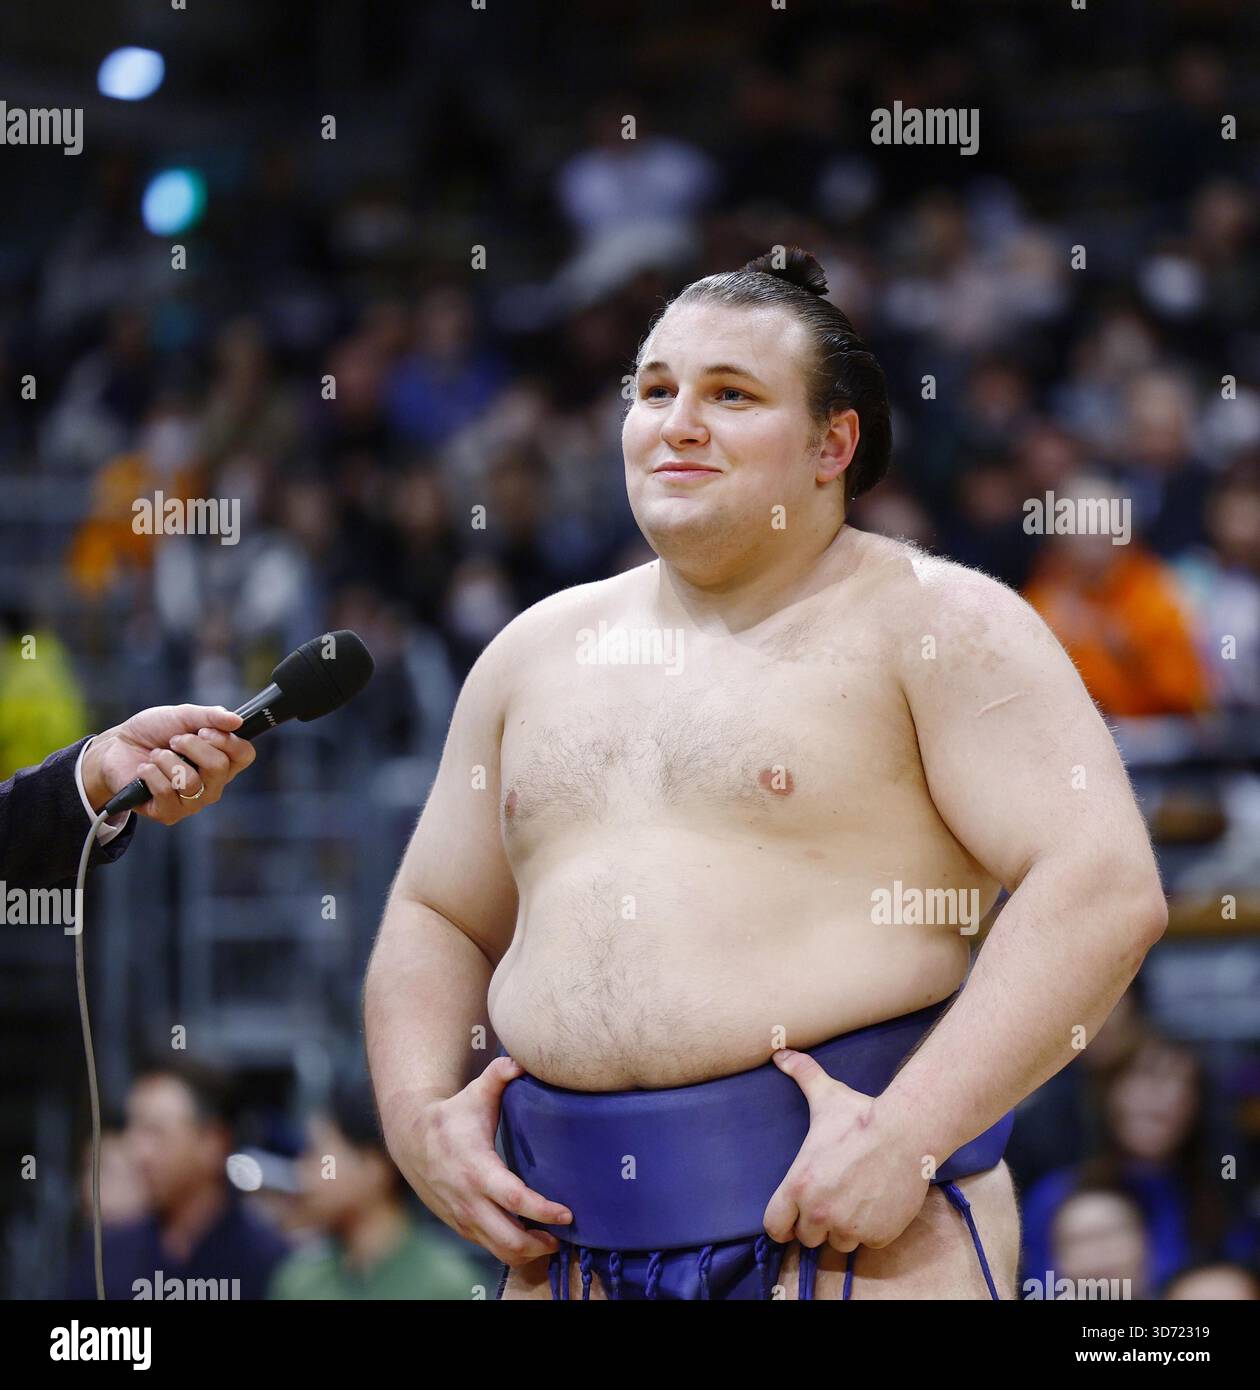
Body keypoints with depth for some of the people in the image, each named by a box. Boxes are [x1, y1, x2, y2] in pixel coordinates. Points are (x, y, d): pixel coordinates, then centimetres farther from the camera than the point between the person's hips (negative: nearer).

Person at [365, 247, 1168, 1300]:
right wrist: (419, 1118, 4)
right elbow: (436, 919, 23)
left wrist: (907, 1131, -19)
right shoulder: (539, 651, 17)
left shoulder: (935, 622, -1)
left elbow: (1107, 886, -11)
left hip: (856, 1226, -5)